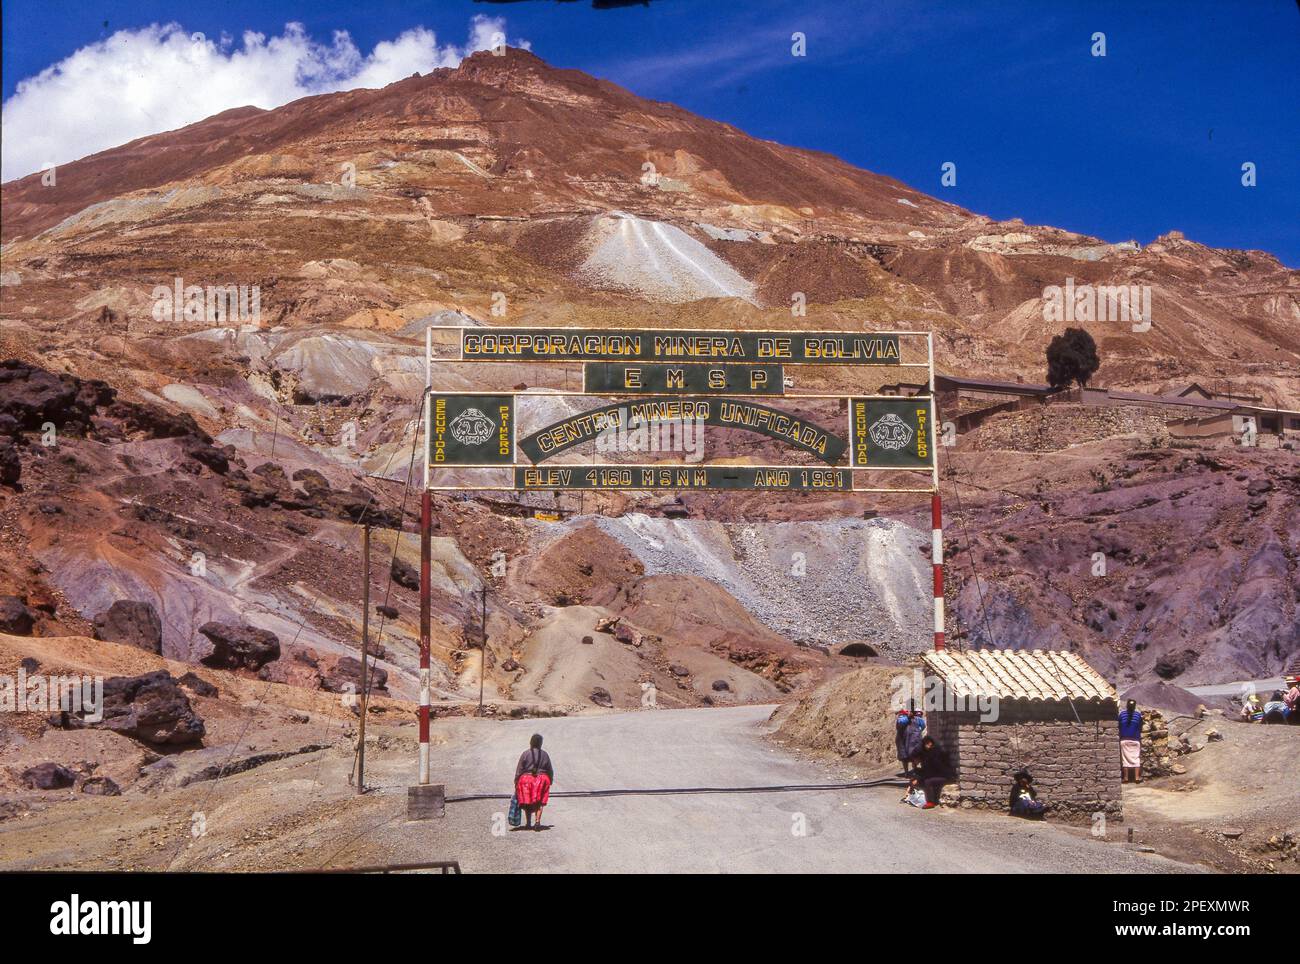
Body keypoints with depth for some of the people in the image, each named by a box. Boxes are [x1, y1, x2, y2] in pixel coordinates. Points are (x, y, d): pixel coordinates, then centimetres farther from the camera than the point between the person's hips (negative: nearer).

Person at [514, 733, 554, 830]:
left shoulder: (525, 754, -6)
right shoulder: (544, 754, 2)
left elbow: (519, 770, -6)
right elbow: (550, 770, 10)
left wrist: (516, 782, 0)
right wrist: (550, 781, 24)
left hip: (526, 779, -2)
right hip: (541, 779, 2)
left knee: (527, 802, 10)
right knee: (539, 802, 5)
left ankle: (529, 824, 15)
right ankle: (538, 821, -11)